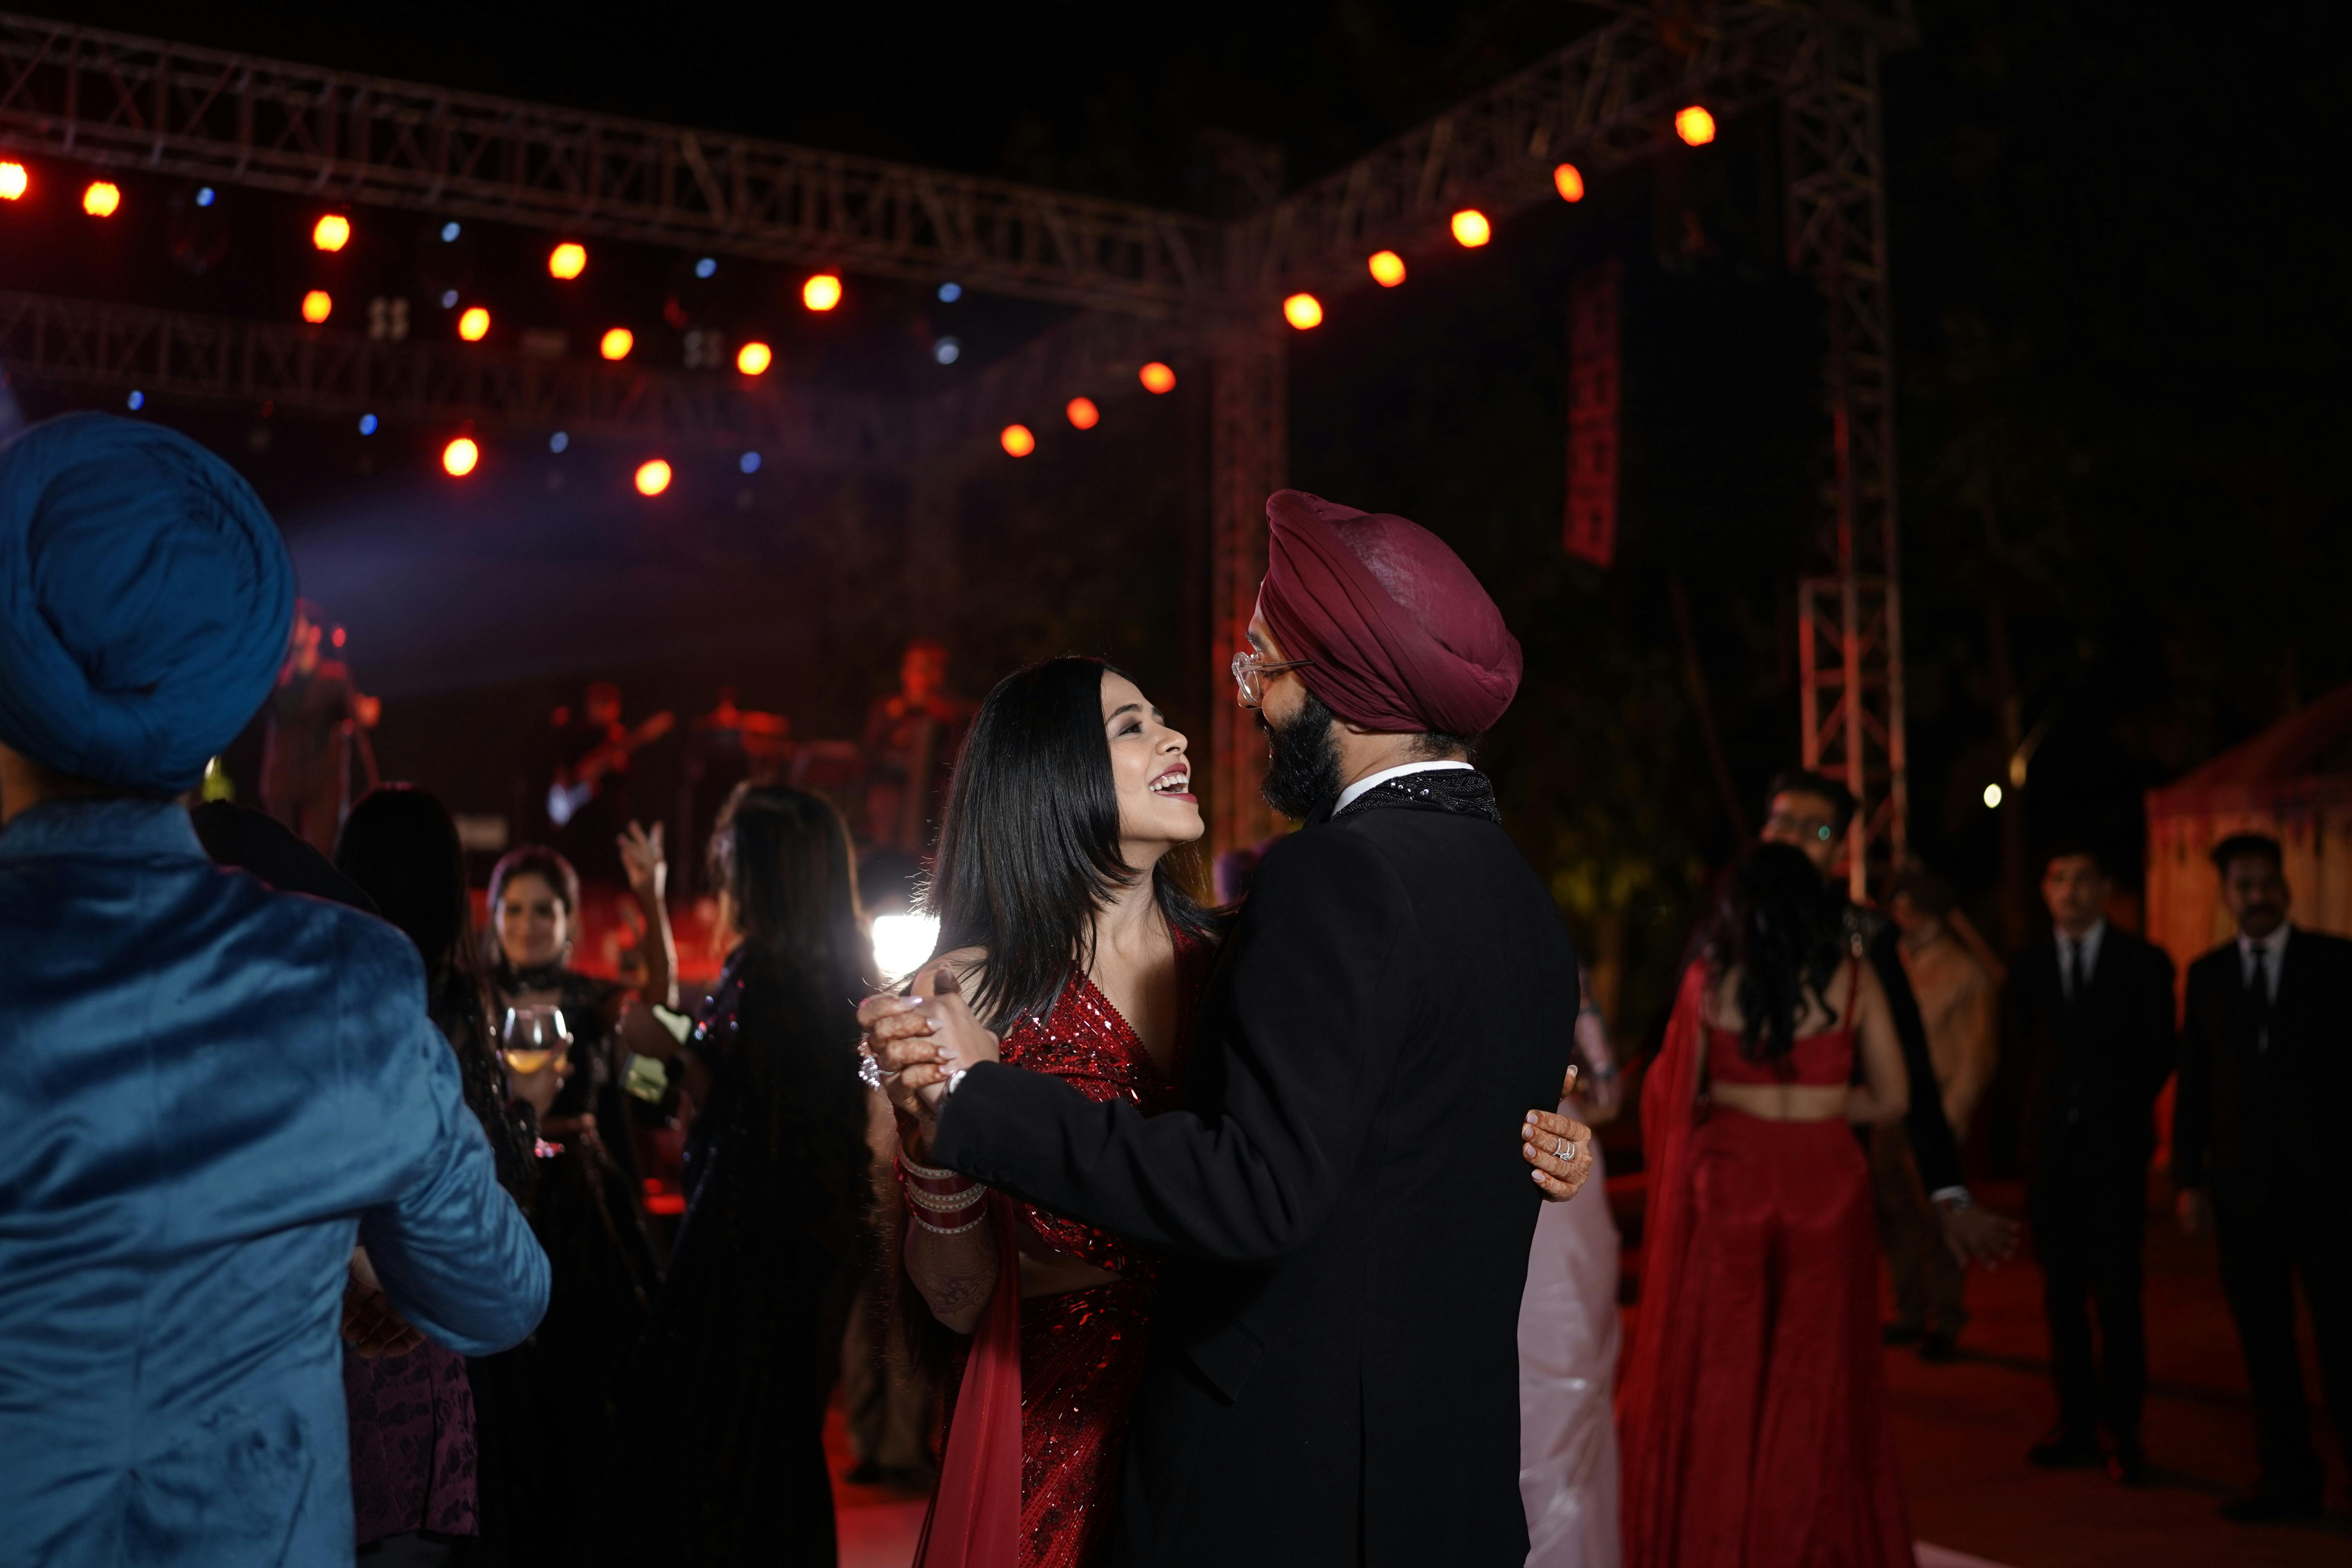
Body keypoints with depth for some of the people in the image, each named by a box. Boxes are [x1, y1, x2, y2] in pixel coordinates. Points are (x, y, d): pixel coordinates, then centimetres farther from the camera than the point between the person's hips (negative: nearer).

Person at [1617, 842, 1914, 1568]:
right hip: (1824, 1187, 0)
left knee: (1714, 1380, 8)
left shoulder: (1709, 978, -1)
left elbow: (1674, 1094, 4)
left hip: (1725, 1181, 0)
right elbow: (1891, 1099, 2)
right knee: (1816, 1383, 10)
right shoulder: (1852, 978, 0)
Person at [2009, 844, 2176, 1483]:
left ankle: (2123, 1432, 3)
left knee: (2117, 1293, -5)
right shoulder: (2029, 966, 8)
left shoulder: (2145, 964, 1)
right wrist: (2050, 1107, 11)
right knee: (2062, 1292, 6)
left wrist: (2121, 1110, 7)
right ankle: (2076, 1425, 13)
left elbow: (2160, 1054, 8)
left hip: (2115, 1148, -3)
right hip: (2050, 1148, 3)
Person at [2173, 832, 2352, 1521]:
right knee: (2264, 1340, 8)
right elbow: (2194, 1082, 9)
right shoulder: (2207, 974, 9)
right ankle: (2287, 1477, 18)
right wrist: (2189, 1178, 3)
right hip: (2242, 1185, 3)